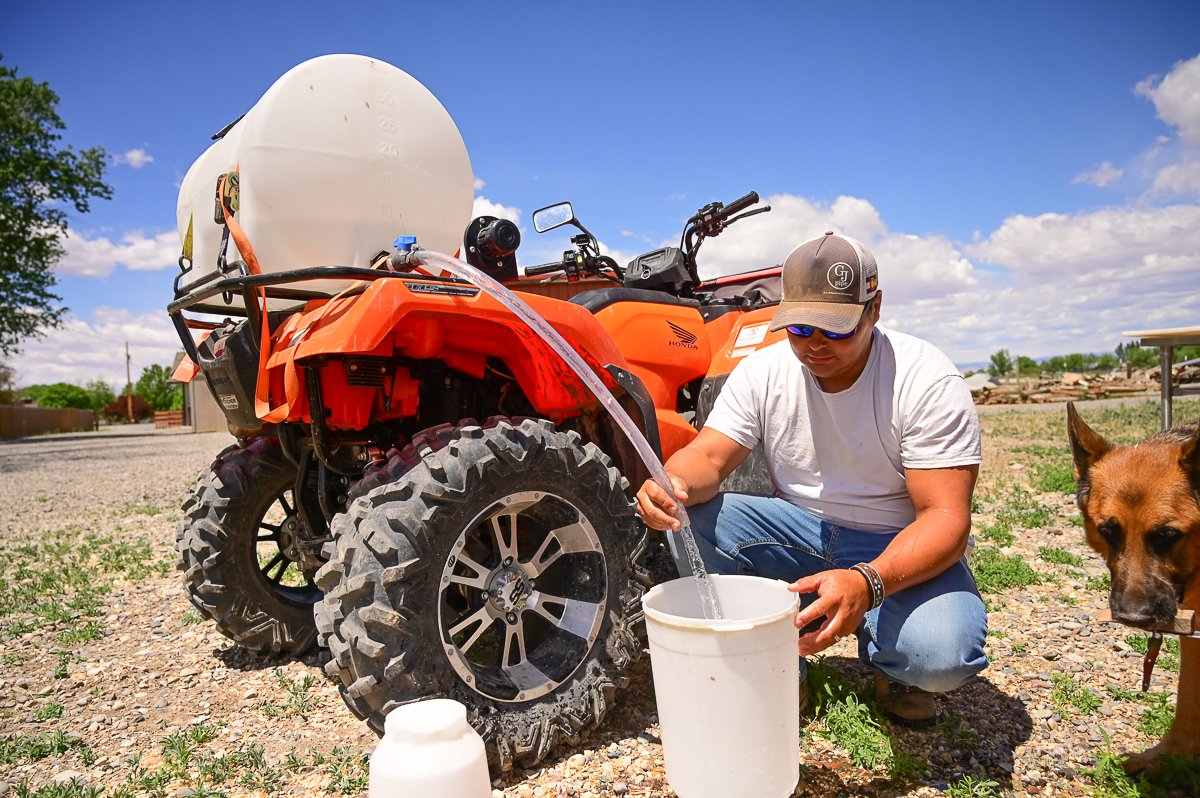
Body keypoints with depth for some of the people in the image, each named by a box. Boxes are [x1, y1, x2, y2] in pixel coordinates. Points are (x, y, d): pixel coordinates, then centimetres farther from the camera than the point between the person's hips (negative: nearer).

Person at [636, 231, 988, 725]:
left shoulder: (929, 381, -18)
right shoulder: (762, 371, -7)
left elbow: (946, 517, -23)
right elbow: (708, 456, -10)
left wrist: (868, 582, -43)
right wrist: (673, 483, -37)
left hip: (899, 546, -3)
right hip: (796, 531, 3)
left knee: (941, 655, -33)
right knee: (686, 521, -22)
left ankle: (893, 669, 6)